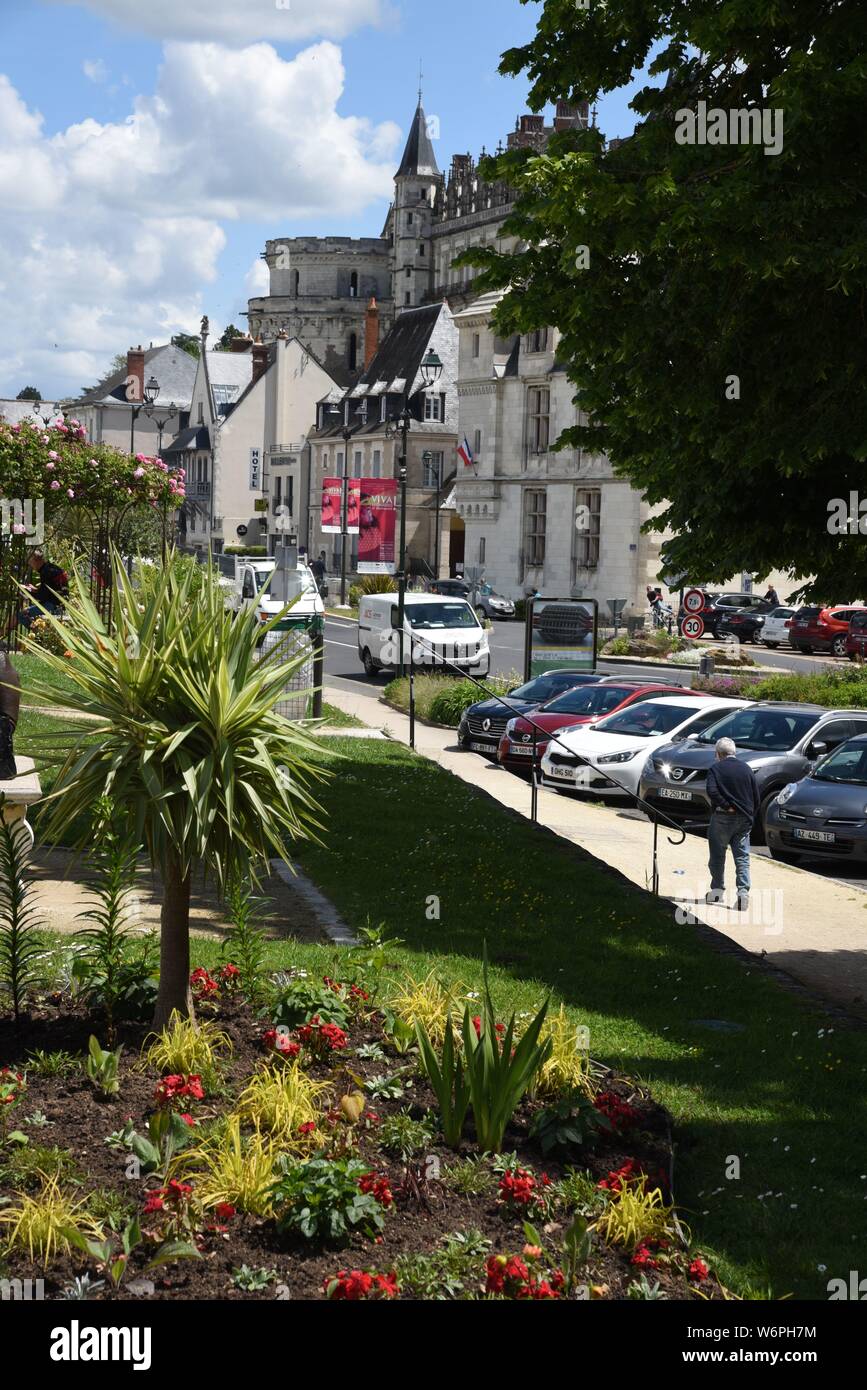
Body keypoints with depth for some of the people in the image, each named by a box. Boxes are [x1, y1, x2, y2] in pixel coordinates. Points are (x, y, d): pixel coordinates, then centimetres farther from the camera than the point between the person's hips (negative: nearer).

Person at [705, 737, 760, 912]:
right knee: (742, 857, 3)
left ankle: (717, 890, 18)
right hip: (743, 819, 3)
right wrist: (750, 816, 14)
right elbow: (756, 798, 6)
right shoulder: (746, 769, 6)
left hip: (722, 818, -3)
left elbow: (712, 791, -22)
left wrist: (726, 806, -13)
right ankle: (743, 891, -10)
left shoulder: (716, 769, -6)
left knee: (717, 855, 11)